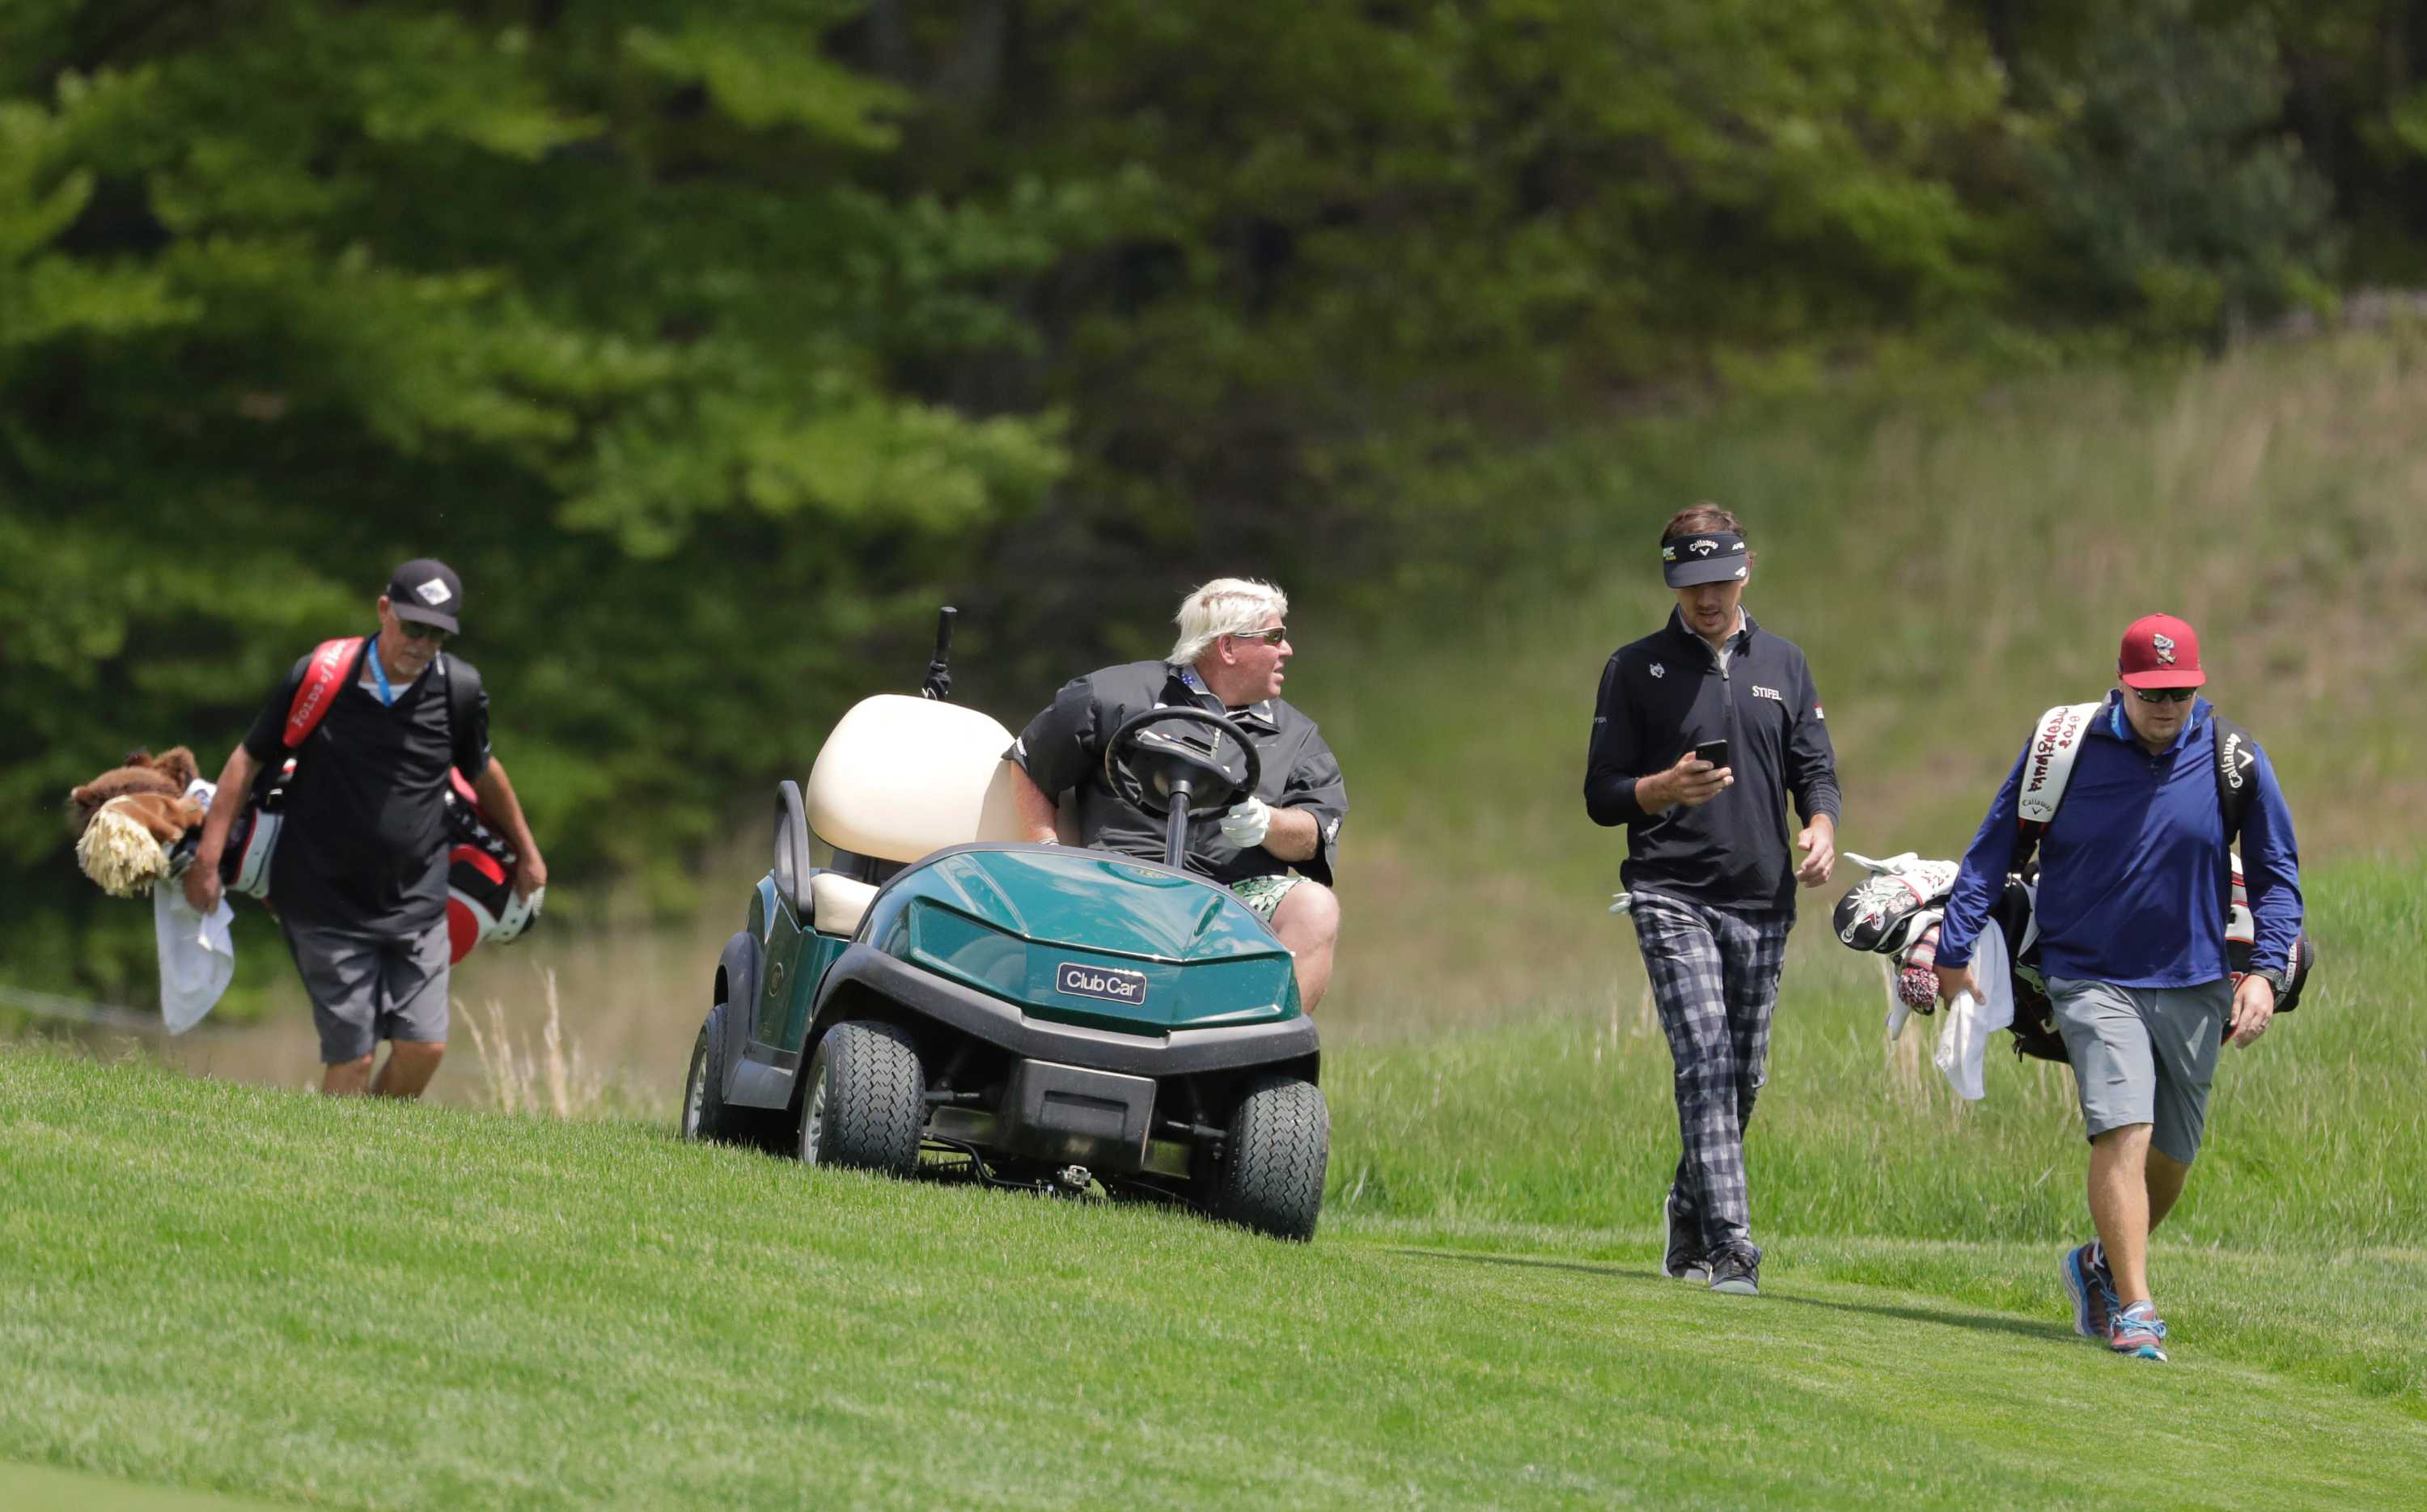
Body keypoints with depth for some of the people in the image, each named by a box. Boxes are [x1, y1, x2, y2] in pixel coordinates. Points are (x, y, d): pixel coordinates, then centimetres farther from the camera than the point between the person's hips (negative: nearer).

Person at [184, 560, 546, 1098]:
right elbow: (250, 759, 1)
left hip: (418, 906, 3)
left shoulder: (459, 690, -1)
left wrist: (526, 851, 30)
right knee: (351, 1055, -7)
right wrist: (208, 855, -2)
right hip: (328, 906, -3)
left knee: (423, 1046, -6)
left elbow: (482, 771, 18)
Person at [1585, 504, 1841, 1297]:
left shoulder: (1783, 664, 15)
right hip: (1672, 896, -4)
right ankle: (1729, 1250, -22)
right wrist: (1667, 788, -17)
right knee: (1705, 1061, -17)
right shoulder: (1636, 669, 5)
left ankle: (1690, 1213, 32)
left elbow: (1815, 769, 15)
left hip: (1762, 902, 4)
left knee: (1742, 1075, 9)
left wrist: (1821, 828, -7)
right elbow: (1602, 796, 3)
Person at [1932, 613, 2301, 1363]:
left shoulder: (2234, 760, -3)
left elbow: (2276, 873, 6)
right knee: (2123, 1132, -20)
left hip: (2192, 987, 3)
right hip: (2092, 980, -3)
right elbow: (1993, 850, 2)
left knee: (2170, 1160, 10)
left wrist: (2266, 970, -7)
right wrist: (1954, 953, -1)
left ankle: (2101, 1265, 38)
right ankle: (2134, 1312, -22)